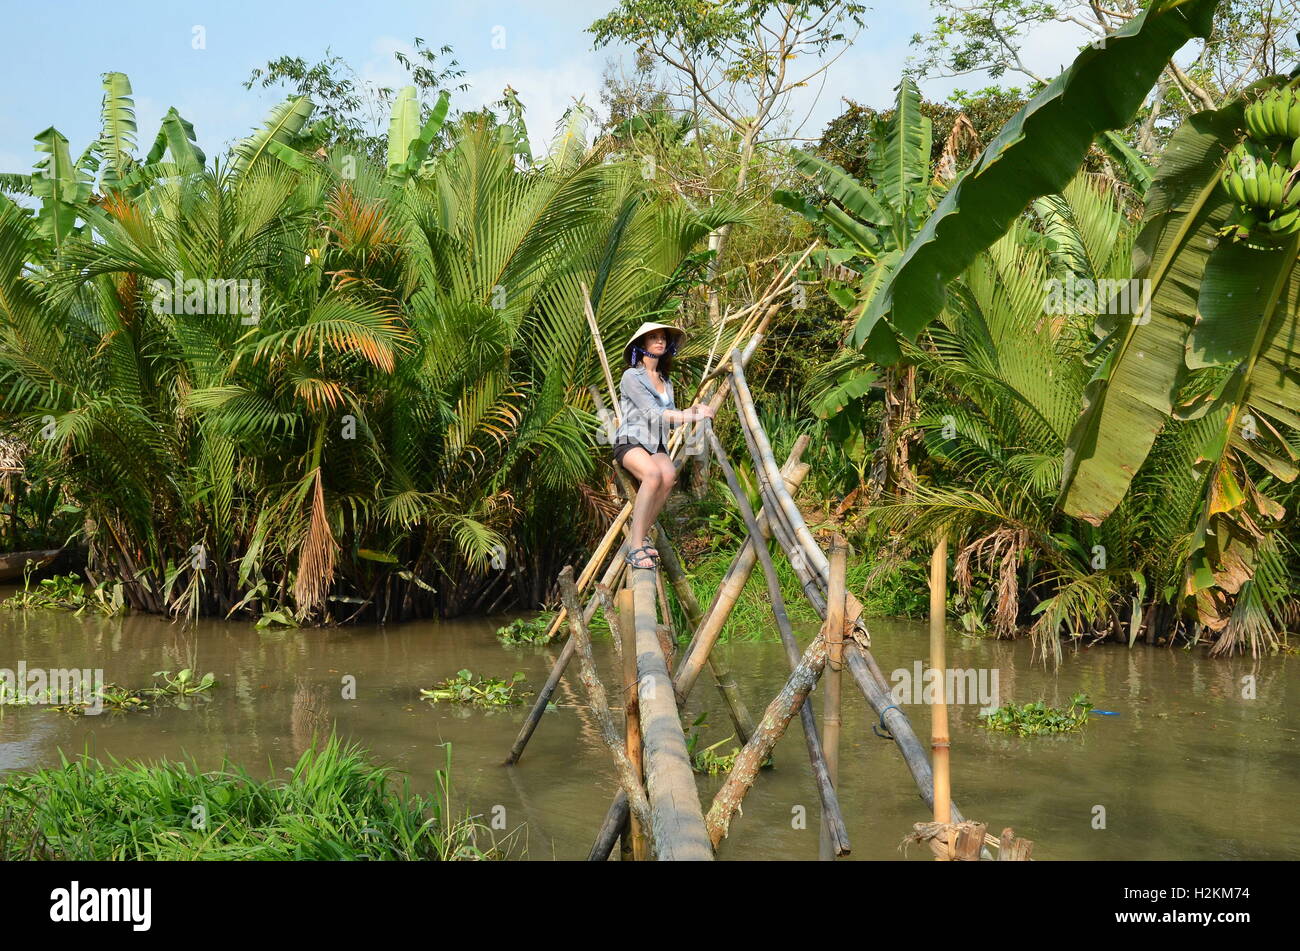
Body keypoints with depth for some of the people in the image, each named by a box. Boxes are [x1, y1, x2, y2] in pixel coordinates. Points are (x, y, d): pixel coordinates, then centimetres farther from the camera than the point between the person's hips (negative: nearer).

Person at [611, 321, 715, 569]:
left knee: (669, 475, -30)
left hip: (657, 446, 6)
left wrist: (690, 411, -6)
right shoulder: (632, 376, -2)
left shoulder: (666, 382, 21)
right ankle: (636, 547, -36)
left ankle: (642, 533, -20)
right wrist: (691, 416, -20)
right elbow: (653, 414, -12)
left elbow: (670, 420, 15)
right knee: (653, 474, -37)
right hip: (631, 442, -6)